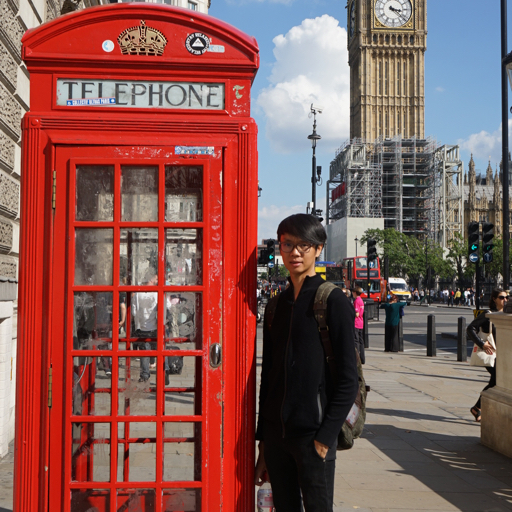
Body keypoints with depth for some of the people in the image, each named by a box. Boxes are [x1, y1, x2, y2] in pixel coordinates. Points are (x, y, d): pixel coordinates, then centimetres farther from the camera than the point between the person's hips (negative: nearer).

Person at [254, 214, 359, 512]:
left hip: (313, 432, -5)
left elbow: (348, 379, -9)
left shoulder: (333, 301, -7)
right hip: (276, 431, 5)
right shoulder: (277, 304, 11)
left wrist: (326, 436, -14)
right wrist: (264, 439, 12)